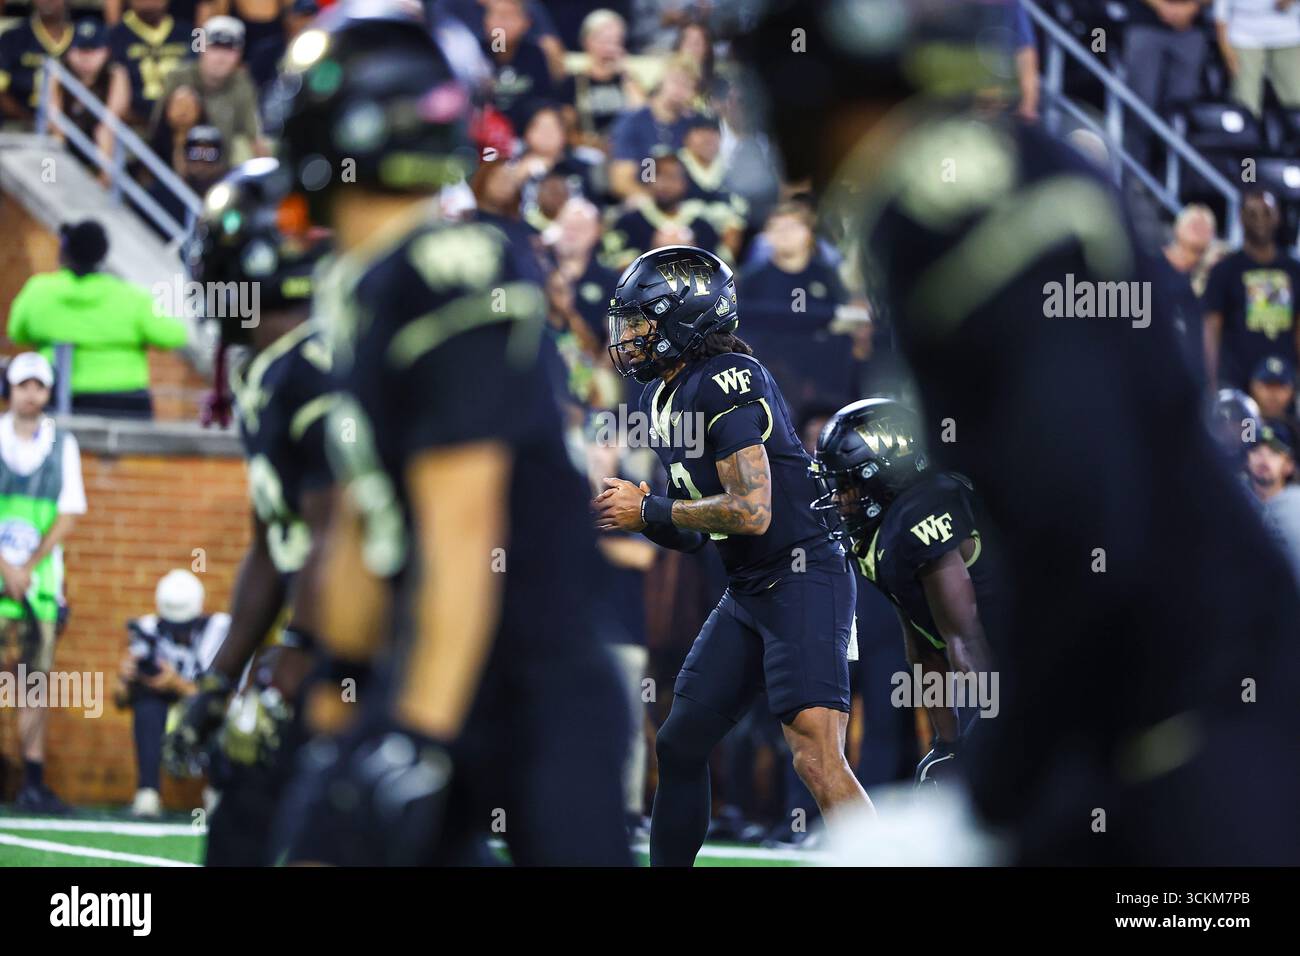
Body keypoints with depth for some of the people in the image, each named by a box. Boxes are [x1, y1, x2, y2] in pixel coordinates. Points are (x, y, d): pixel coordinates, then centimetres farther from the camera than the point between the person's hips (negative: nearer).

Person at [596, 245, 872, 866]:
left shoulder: (726, 380, -15)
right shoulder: (661, 396, 14)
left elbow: (750, 511, -23)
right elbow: (693, 534, 20)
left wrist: (648, 510, -12)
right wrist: (625, 512, 1)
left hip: (802, 580, -10)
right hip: (746, 595, 10)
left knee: (816, 758, -22)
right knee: (679, 746, 12)